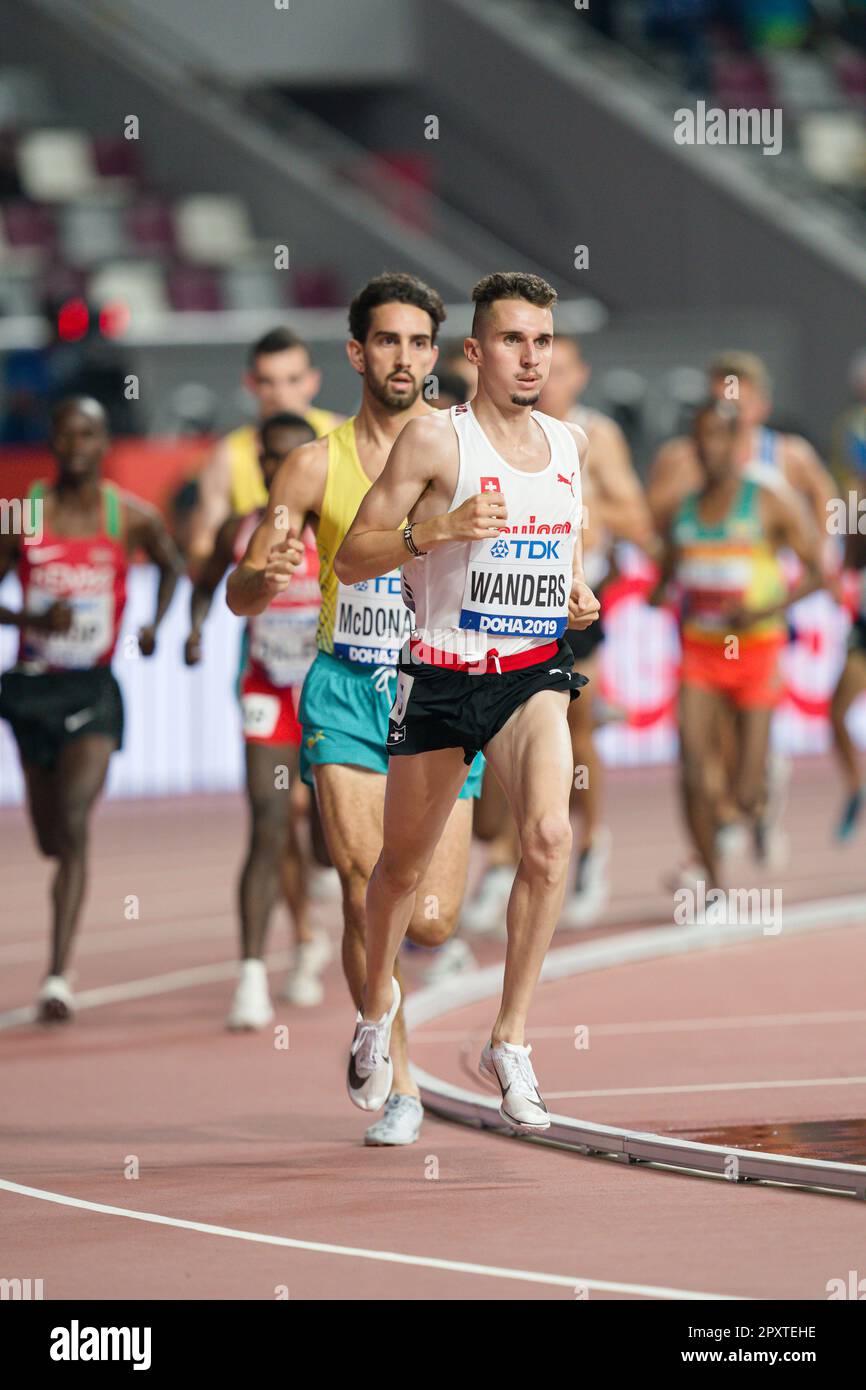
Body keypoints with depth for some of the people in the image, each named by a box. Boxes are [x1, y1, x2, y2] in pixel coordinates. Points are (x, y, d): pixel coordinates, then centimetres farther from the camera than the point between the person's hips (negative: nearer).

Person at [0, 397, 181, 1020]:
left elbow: (172, 565, 18)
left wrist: (154, 624, 1)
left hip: (93, 689, -2)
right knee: (51, 838, 12)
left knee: (73, 824, -19)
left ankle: (59, 975, -23)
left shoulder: (132, 518, -1)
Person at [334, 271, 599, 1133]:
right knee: (405, 865, 13)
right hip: (441, 674, -2)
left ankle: (510, 1040, -16)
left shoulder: (570, 443, 7)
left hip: (534, 673, 2)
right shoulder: (435, 440, -9)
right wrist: (438, 528, -25)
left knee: (549, 835, -24)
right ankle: (378, 1003, 44)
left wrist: (578, 591, 7)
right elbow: (350, 559, -10)